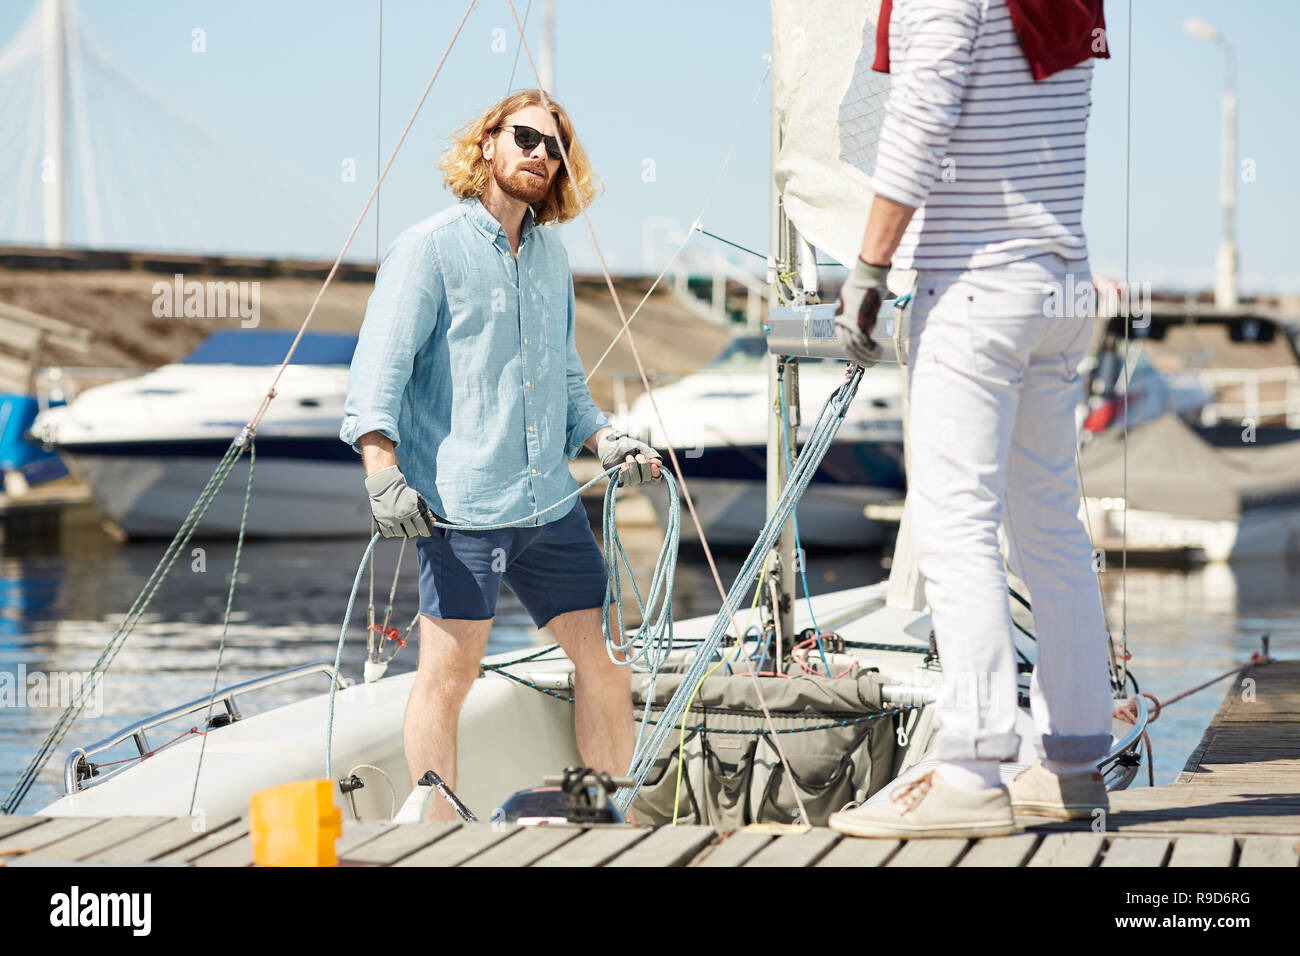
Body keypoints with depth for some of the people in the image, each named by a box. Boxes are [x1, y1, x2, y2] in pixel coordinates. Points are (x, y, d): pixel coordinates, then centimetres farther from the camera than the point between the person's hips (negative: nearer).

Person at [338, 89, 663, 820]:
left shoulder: (552, 255, 17)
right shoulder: (431, 247, -3)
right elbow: (378, 369, -10)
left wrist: (607, 440, 11)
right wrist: (382, 472, -21)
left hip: (551, 504, 7)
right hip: (460, 507, -6)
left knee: (607, 661, 7)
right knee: (449, 675, -4)